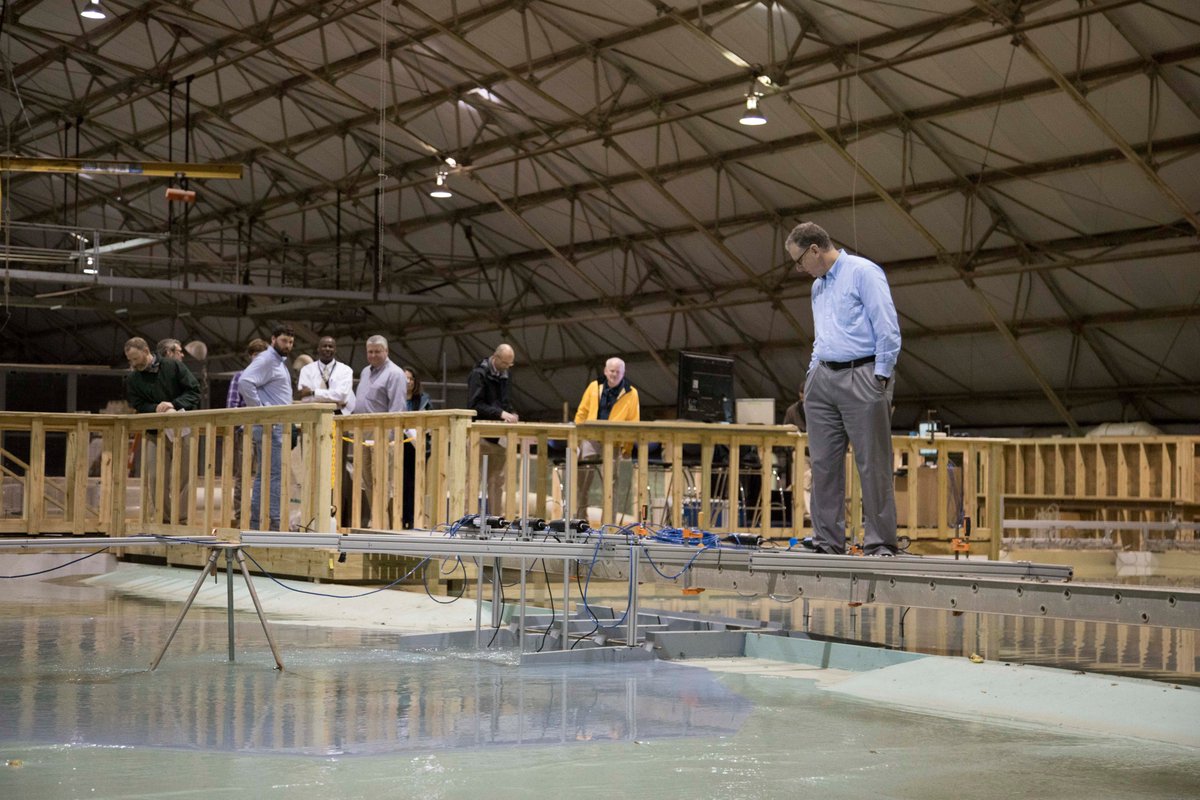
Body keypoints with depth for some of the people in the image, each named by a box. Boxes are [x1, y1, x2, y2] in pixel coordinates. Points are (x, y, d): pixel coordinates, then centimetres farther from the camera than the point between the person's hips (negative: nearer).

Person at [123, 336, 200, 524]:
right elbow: (137, 406, -4)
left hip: (182, 430, -2)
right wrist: (155, 409, -25)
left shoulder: (174, 367, -2)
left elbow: (194, 391, -4)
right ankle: (163, 519, 7)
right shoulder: (132, 379, 4)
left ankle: (183, 521, 6)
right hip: (155, 433, 2)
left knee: (184, 477, 1)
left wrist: (174, 405, -19)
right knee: (155, 478, -1)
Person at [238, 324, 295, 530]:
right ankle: (275, 523, -14)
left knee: (265, 475, 10)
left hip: (277, 426, 10)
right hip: (269, 427, -10)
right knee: (275, 474, -12)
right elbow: (245, 382, -22)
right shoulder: (266, 360, -9)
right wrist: (261, 412, -19)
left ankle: (255, 522, 13)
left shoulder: (280, 362, 22)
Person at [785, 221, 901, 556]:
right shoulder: (818, 285, 19)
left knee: (873, 464, -5)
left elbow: (888, 329, -13)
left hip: (861, 375, -8)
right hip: (823, 378, 8)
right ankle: (827, 541, 9)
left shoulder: (863, 272, -8)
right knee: (823, 463, 4)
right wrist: (812, 374, 17)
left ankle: (879, 543, -1)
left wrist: (881, 378, -15)